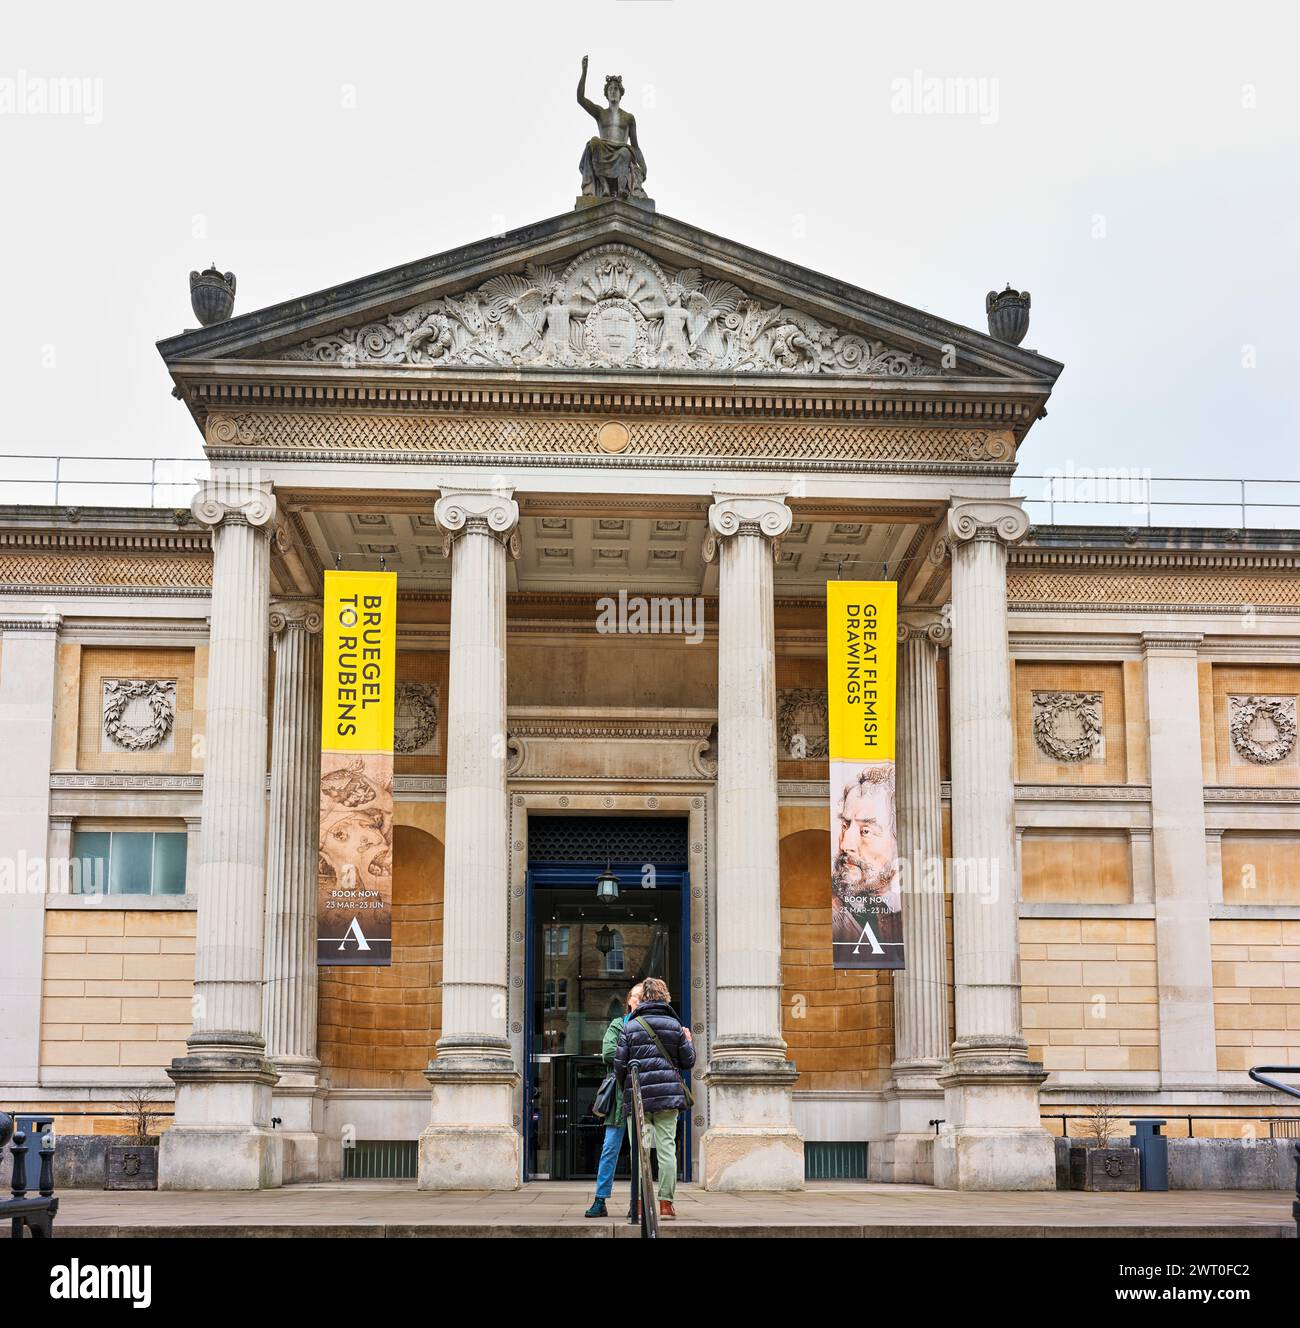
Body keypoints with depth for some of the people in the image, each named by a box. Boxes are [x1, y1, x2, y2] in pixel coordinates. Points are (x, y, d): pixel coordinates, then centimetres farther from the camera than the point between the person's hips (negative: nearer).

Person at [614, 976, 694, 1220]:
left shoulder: (631, 1026, 1)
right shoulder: (674, 1025, 5)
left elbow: (620, 1063, -1)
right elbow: (687, 1062, 8)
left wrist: (623, 1089, 16)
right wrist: (689, 1041, 25)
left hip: (638, 1094, -1)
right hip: (668, 1094, 1)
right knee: (666, 1148, 2)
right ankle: (666, 1202, 0)